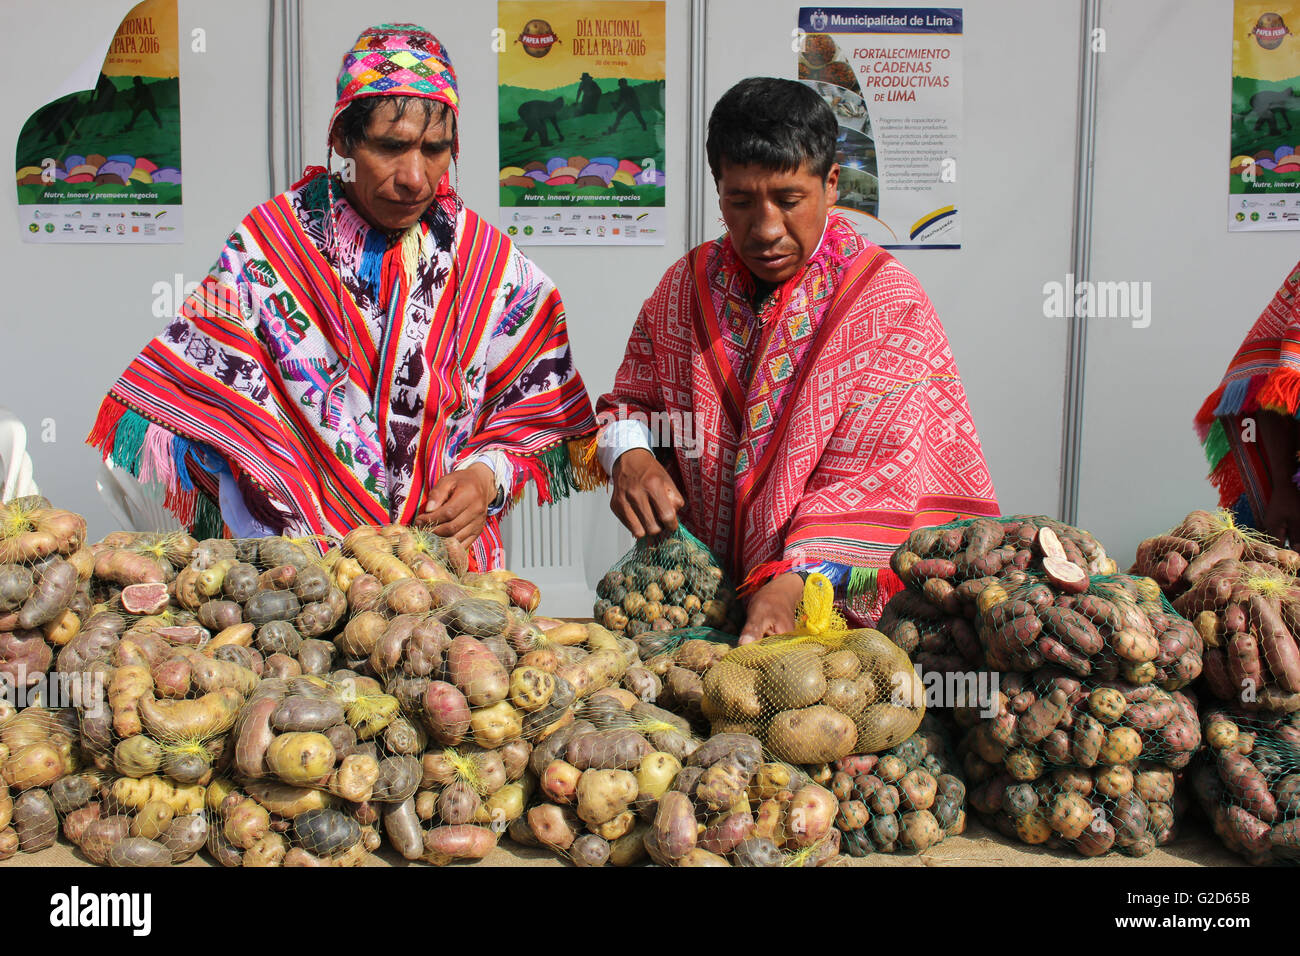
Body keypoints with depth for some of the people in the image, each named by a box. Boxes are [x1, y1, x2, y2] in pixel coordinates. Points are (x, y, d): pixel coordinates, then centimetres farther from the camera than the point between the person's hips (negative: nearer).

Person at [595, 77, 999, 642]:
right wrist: (630, 457, -5)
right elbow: (630, 400, 18)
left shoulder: (888, 304, -5)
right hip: (696, 596, 4)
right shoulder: (688, 284, 8)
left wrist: (793, 585, -24)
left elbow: (873, 474, -11)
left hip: (827, 607, -3)